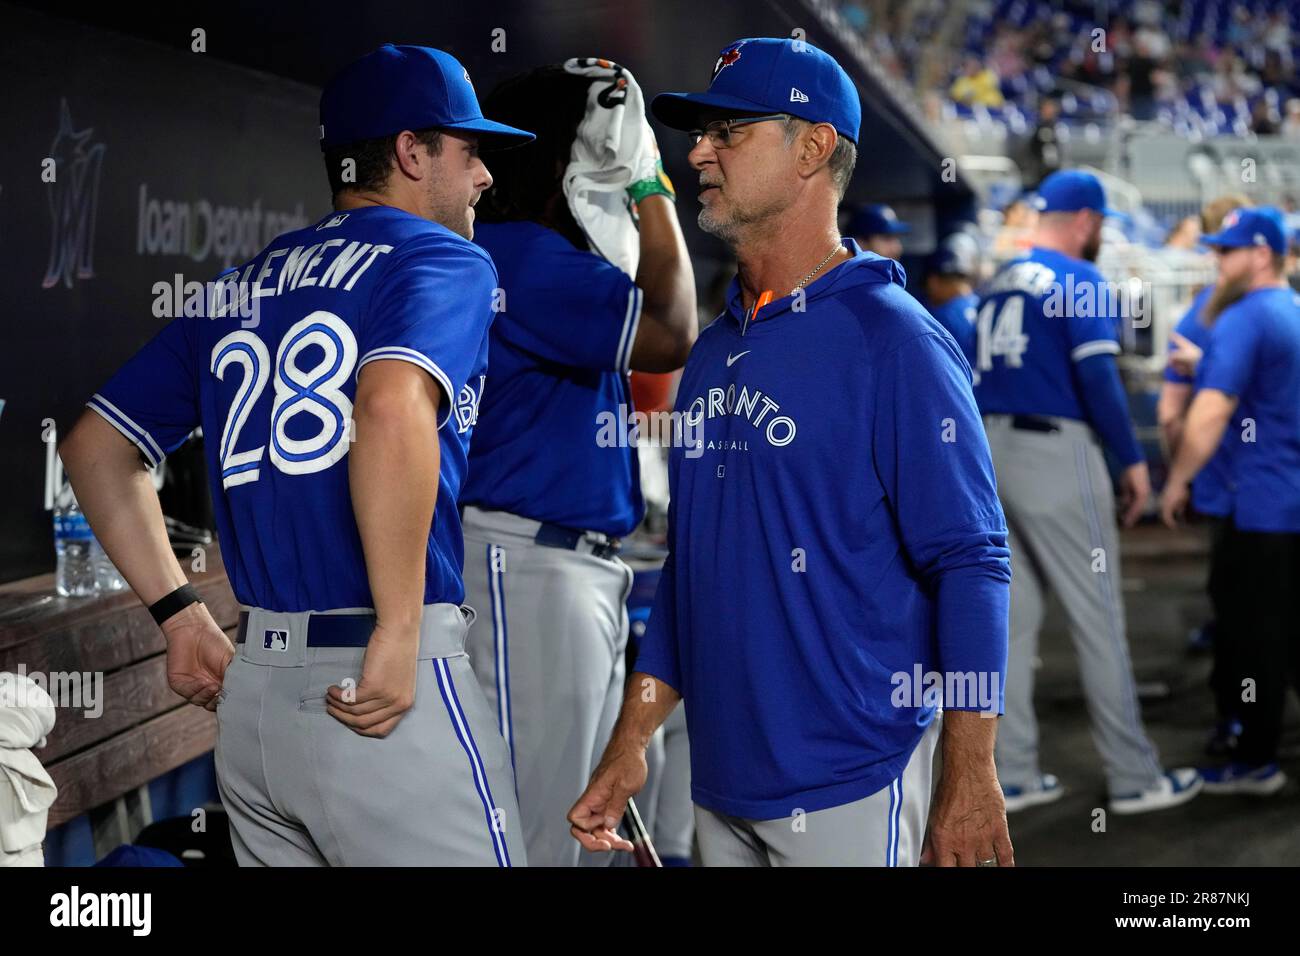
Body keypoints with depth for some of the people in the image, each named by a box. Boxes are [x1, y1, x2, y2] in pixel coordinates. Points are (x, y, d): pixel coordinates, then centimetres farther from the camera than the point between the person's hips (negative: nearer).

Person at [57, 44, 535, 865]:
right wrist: (399, 634, -20)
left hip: (250, 690, 7)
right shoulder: (439, 258, -3)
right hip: (391, 701, -7)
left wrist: (180, 611, 18)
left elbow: (96, 448, 19)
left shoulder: (240, 290, 17)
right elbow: (393, 406, -24)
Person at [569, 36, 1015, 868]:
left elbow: (970, 564, -15)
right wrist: (631, 746, 12)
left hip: (848, 788, -7)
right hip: (721, 783, 7)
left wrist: (971, 782, -19)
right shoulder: (715, 351, 11)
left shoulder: (892, 340, -11)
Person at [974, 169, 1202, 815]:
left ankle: (1012, 775, 12)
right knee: (1097, 615, -2)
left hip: (993, 448, 8)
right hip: (1056, 453, -8)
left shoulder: (1000, 282, 14)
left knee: (1012, 613, 9)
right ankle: (1133, 777, 4)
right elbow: (1097, 377, -16)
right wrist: (1132, 460, -8)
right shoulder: (1082, 281, -8)